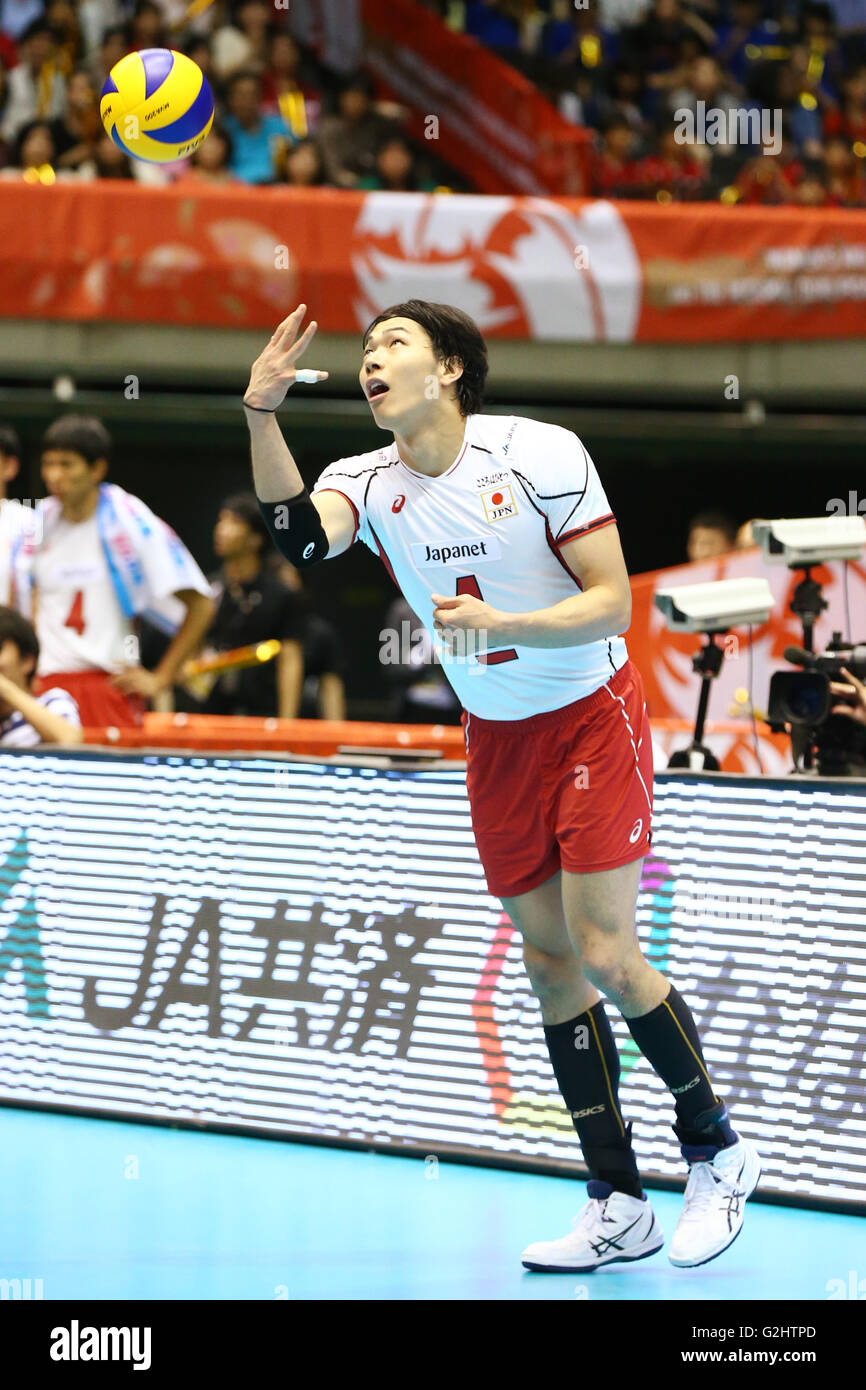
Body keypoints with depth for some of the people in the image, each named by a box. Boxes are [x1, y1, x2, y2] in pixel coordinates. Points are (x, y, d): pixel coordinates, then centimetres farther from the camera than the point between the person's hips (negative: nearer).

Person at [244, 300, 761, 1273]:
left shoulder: (538, 455, -17)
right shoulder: (370, 483, -6)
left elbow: (613, 603, -18)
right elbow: (299, 536, -27)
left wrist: (500, 625, -33)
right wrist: (262, 415, -39)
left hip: (592, 718, -5)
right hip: (497, 737, 5)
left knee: (605, 955, -11)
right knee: (549, 963, 3)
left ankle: (715, 1149, 9)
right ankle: (617, 1206, 8)